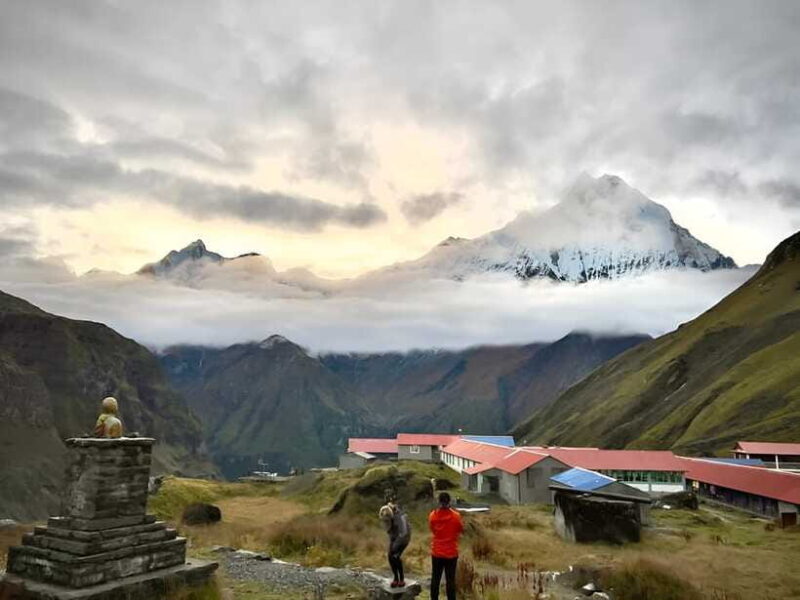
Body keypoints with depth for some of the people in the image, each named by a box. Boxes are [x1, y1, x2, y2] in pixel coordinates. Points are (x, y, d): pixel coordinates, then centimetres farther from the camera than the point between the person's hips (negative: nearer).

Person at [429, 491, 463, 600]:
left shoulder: (432, 515, -9)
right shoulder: (456, 515, -14)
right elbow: (461, 529, 2)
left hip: (437, 552, 2)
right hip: (451, 553, -1)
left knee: (435, 579, 13)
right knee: (450, 580, 7)